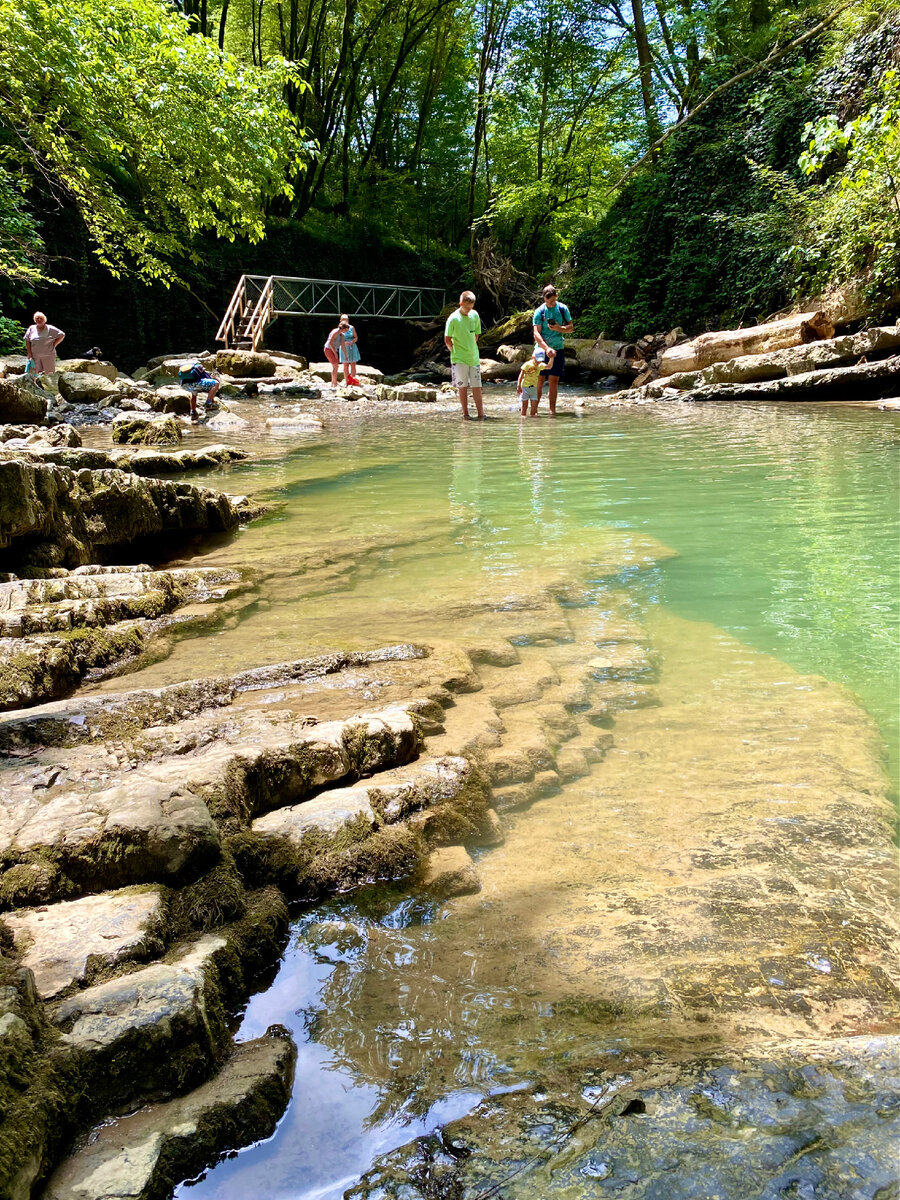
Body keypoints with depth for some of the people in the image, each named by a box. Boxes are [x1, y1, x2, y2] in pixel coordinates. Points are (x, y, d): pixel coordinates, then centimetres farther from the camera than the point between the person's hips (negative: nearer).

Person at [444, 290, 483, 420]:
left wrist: (471, 349, 12)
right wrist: (455, 352, -4)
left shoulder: (475, 315, 5)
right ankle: (465, 414, 8)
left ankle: (480, 413, 6)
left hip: (474, 357, 4)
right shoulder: (453, 318, -9)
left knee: (477, 386, 3)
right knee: (463, 387, 1)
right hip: (459, 359, -4)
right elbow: (447, 340, -4)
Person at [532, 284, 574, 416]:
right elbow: (536, 333, -11)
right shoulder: (539, 311, -5)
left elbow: (571, 327, 6)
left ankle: (552, 410, 4)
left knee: (554, 381, 0)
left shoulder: (562, 309, 2)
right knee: (539, 380, -3)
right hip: (542, 348, -2)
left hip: (558, 349, 2)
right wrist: (547, 348, -24)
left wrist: (559, 328, -14)